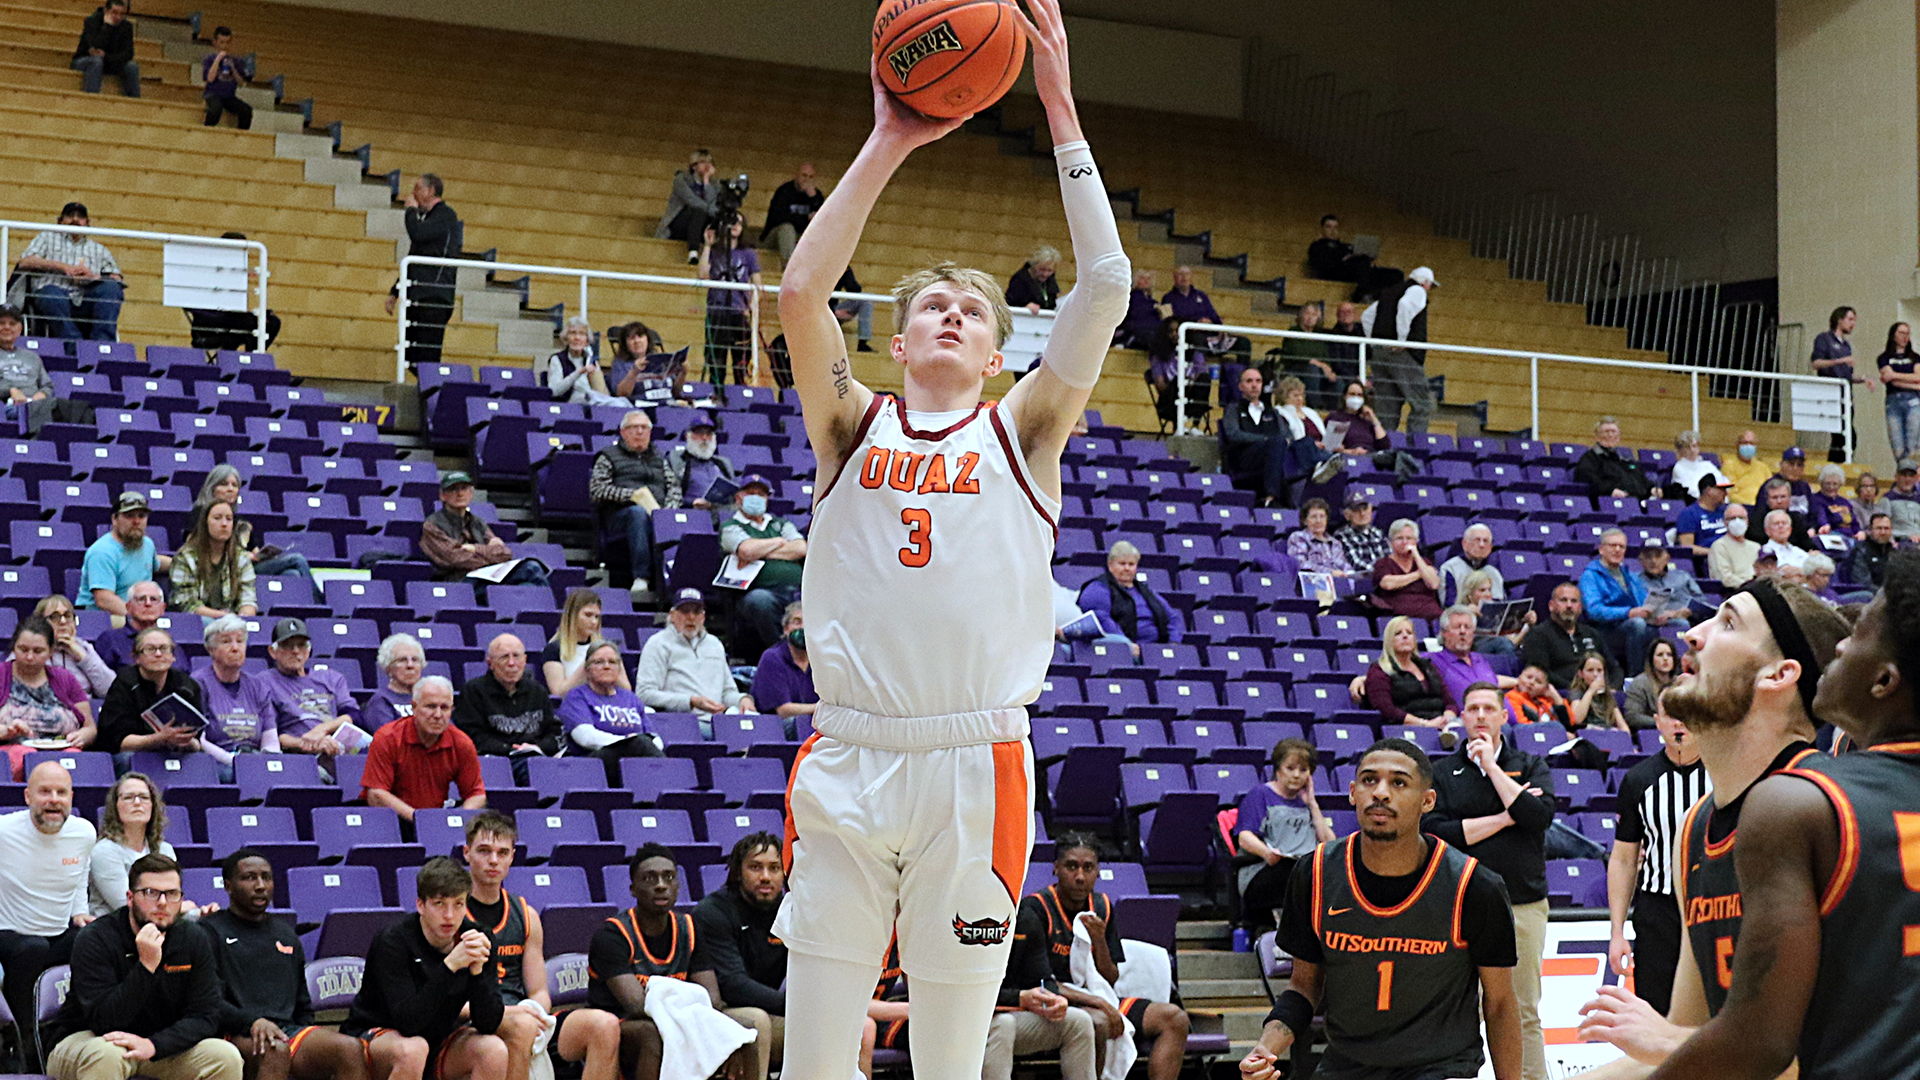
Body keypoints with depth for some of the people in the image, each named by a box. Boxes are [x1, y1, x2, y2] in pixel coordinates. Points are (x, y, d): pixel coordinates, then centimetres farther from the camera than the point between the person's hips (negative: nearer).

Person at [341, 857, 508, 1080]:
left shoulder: (477, 940, -11)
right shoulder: (393, 942, -22)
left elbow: (488, 1024, -16)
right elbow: (407, 1022, -31)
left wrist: (477, 970, -33)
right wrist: (450, 966, -39)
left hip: (440, 1040, 4)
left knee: (494, 1050, -24)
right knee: (412, 1050, -37)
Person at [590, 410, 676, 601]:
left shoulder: (658, 458, 32)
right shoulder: (609, 456, 18)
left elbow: (674, 486, 21)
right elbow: (597, 489, 4)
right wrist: (633, 495, -7)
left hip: (658, 512, 3)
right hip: (619, 514, -3)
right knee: (639, 512, -40)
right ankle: (641, 578, -48)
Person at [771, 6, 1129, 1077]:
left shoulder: (1021, 433, 10)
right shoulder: (854, 427, 11)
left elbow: (1106, 288, -1)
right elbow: (800, 292, -4)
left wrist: (1062, 113, -1)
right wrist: (886, 146, -4)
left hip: (978, 766, 0)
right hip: (847, 762, 1)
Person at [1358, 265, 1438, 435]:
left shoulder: (1387, 292, 24)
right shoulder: (1417, 291, 1)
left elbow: (1367, 316, 25)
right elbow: (1405, 306, -21)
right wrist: (1402, 340, -17)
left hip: (1378, 352, 8)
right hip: (1402, 355, -8)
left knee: (1388, 408, 8)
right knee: (1422, 404, -6)